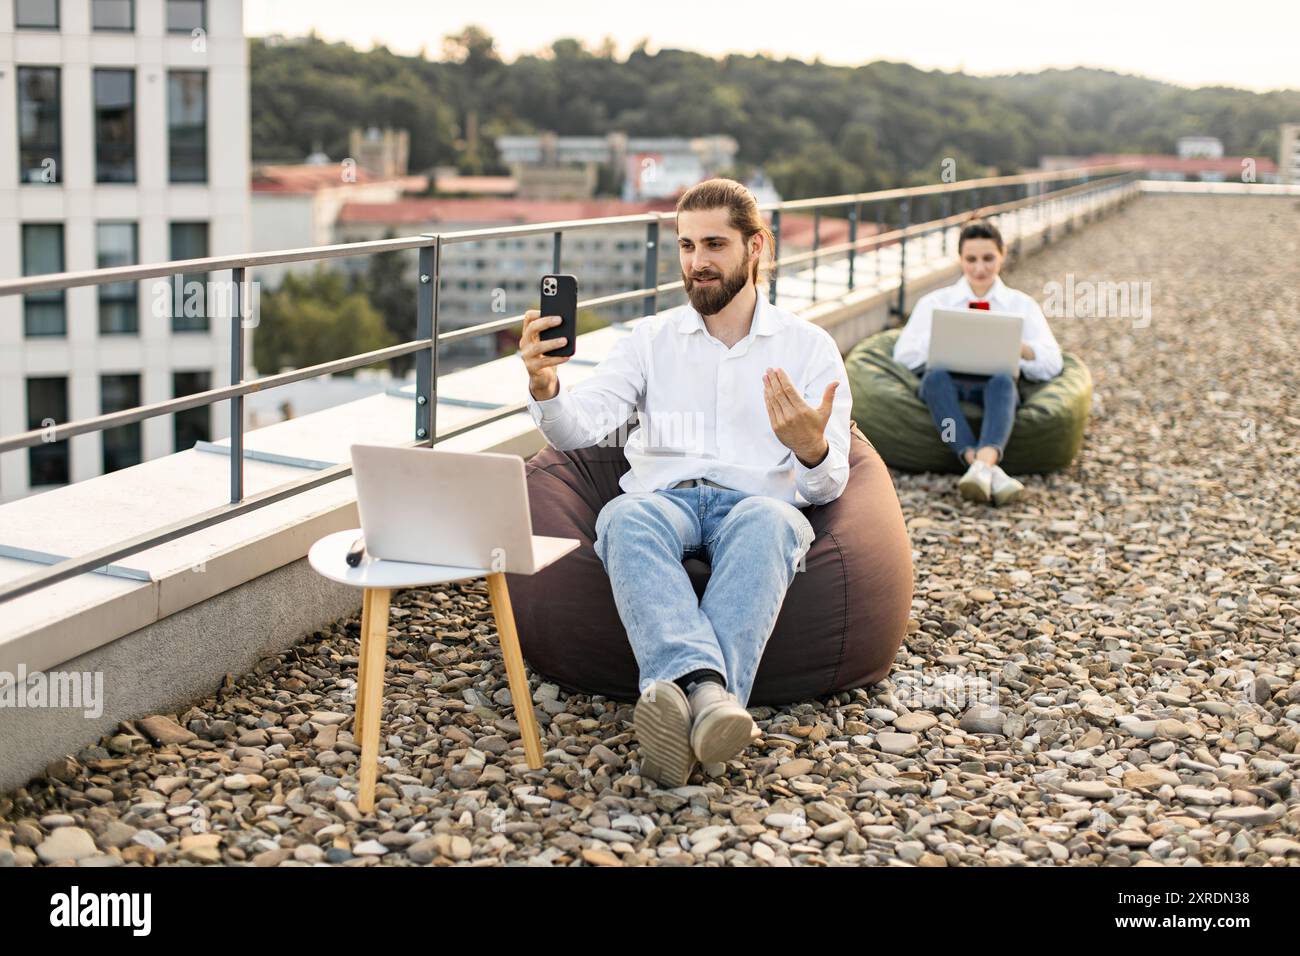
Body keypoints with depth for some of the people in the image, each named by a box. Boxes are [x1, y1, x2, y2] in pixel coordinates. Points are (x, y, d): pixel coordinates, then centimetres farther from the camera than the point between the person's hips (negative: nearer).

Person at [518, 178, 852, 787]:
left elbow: (826, 488, 5)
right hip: (663, 500, 1)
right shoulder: (650, 340, 18)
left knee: (768, 520, -38)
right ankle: (706, 689, -56)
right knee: (625, 516, -36)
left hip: (757, 505, -1)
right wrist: (545, 387, -22)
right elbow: (579, 429, 1)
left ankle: (683, 708, -52)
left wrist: (813, 449, -20)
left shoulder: (809, 346, 14)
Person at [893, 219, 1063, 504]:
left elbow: (1051, 364, 12)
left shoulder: (1022, 304, 21)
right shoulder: (934, 302, 21)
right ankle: (990, 472, -54)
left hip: (994, 383, 0)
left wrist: (1018, 346, -8)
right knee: (936, 375, -37)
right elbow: (903, 355, 11)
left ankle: (982, 464, -63)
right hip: (948, 385, 0)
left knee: (1003, 381, -37)